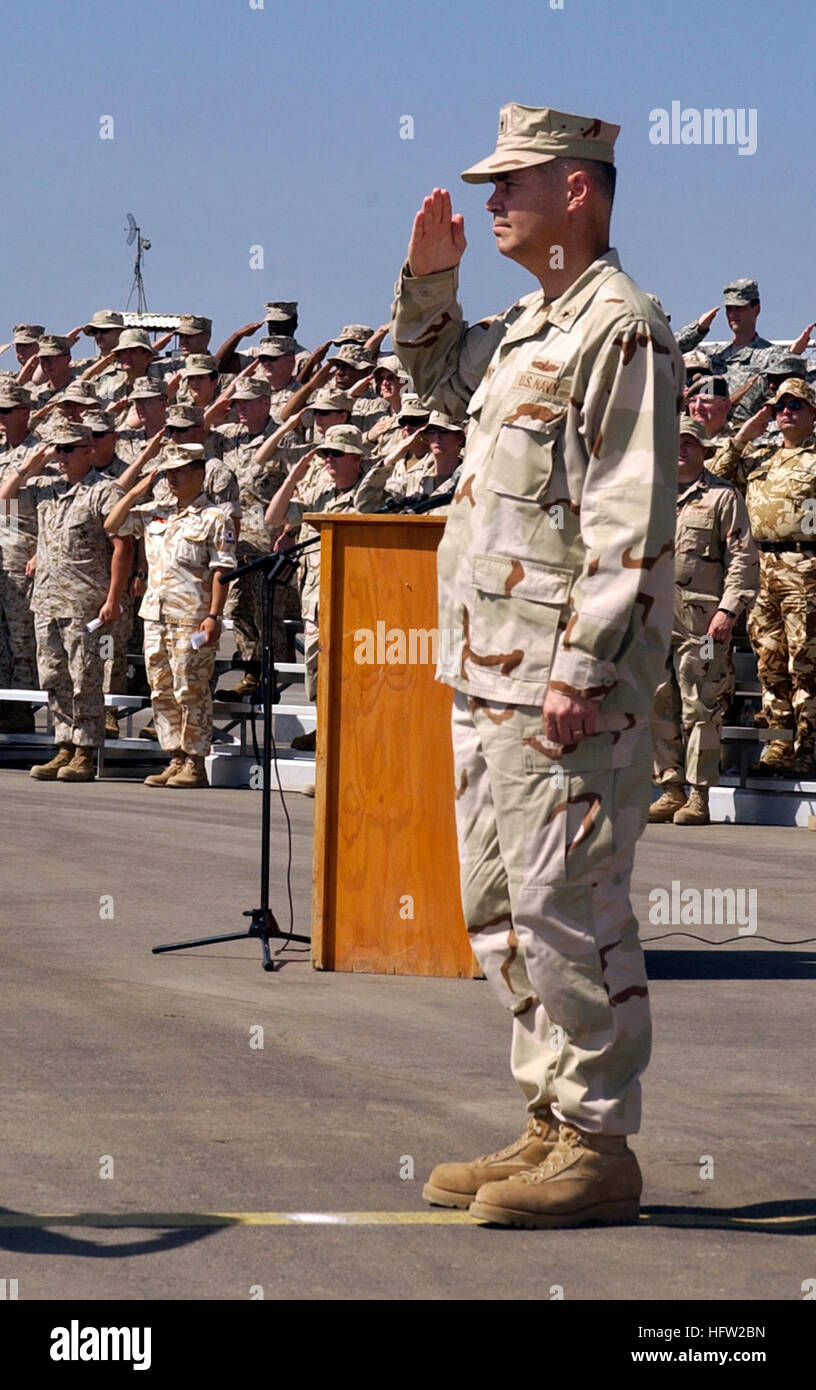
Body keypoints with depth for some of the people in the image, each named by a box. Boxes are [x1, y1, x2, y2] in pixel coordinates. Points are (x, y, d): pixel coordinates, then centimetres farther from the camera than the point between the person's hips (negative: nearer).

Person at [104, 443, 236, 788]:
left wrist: (214, 616, -15)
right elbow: (111, 525, 18)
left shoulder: (214, 518, -3)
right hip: (155, 616, 7)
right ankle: (175, 759, 15)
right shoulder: (154, 513, 15)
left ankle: (195, 763, 1)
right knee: (162, 691, 8)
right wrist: (136, 493, 9)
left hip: (192, 618, -7)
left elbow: (221, 572, -8)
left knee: (190, 691, -5)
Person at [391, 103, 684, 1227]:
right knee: (500, 906, 13)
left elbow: (631, 523, -18)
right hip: (489, 673, 10)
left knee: (566, 907, -7)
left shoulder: (621, 328, -12)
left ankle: (599, 1147, 0)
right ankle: (554, 1123, 21)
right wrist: (429, 279, 19)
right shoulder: (525, 329, 16)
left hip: (564, 686, -10)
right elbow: (437, 377, 38)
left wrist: (580, 669, -22)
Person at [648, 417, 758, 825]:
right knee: (658, 706, 4)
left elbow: (743, 559, -2)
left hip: (701, 619, -5)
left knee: (700, 708, -6)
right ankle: (670, 789, 11)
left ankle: (699, 796, -3)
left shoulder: (723, 497, 4)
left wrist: (729, 609, -11)